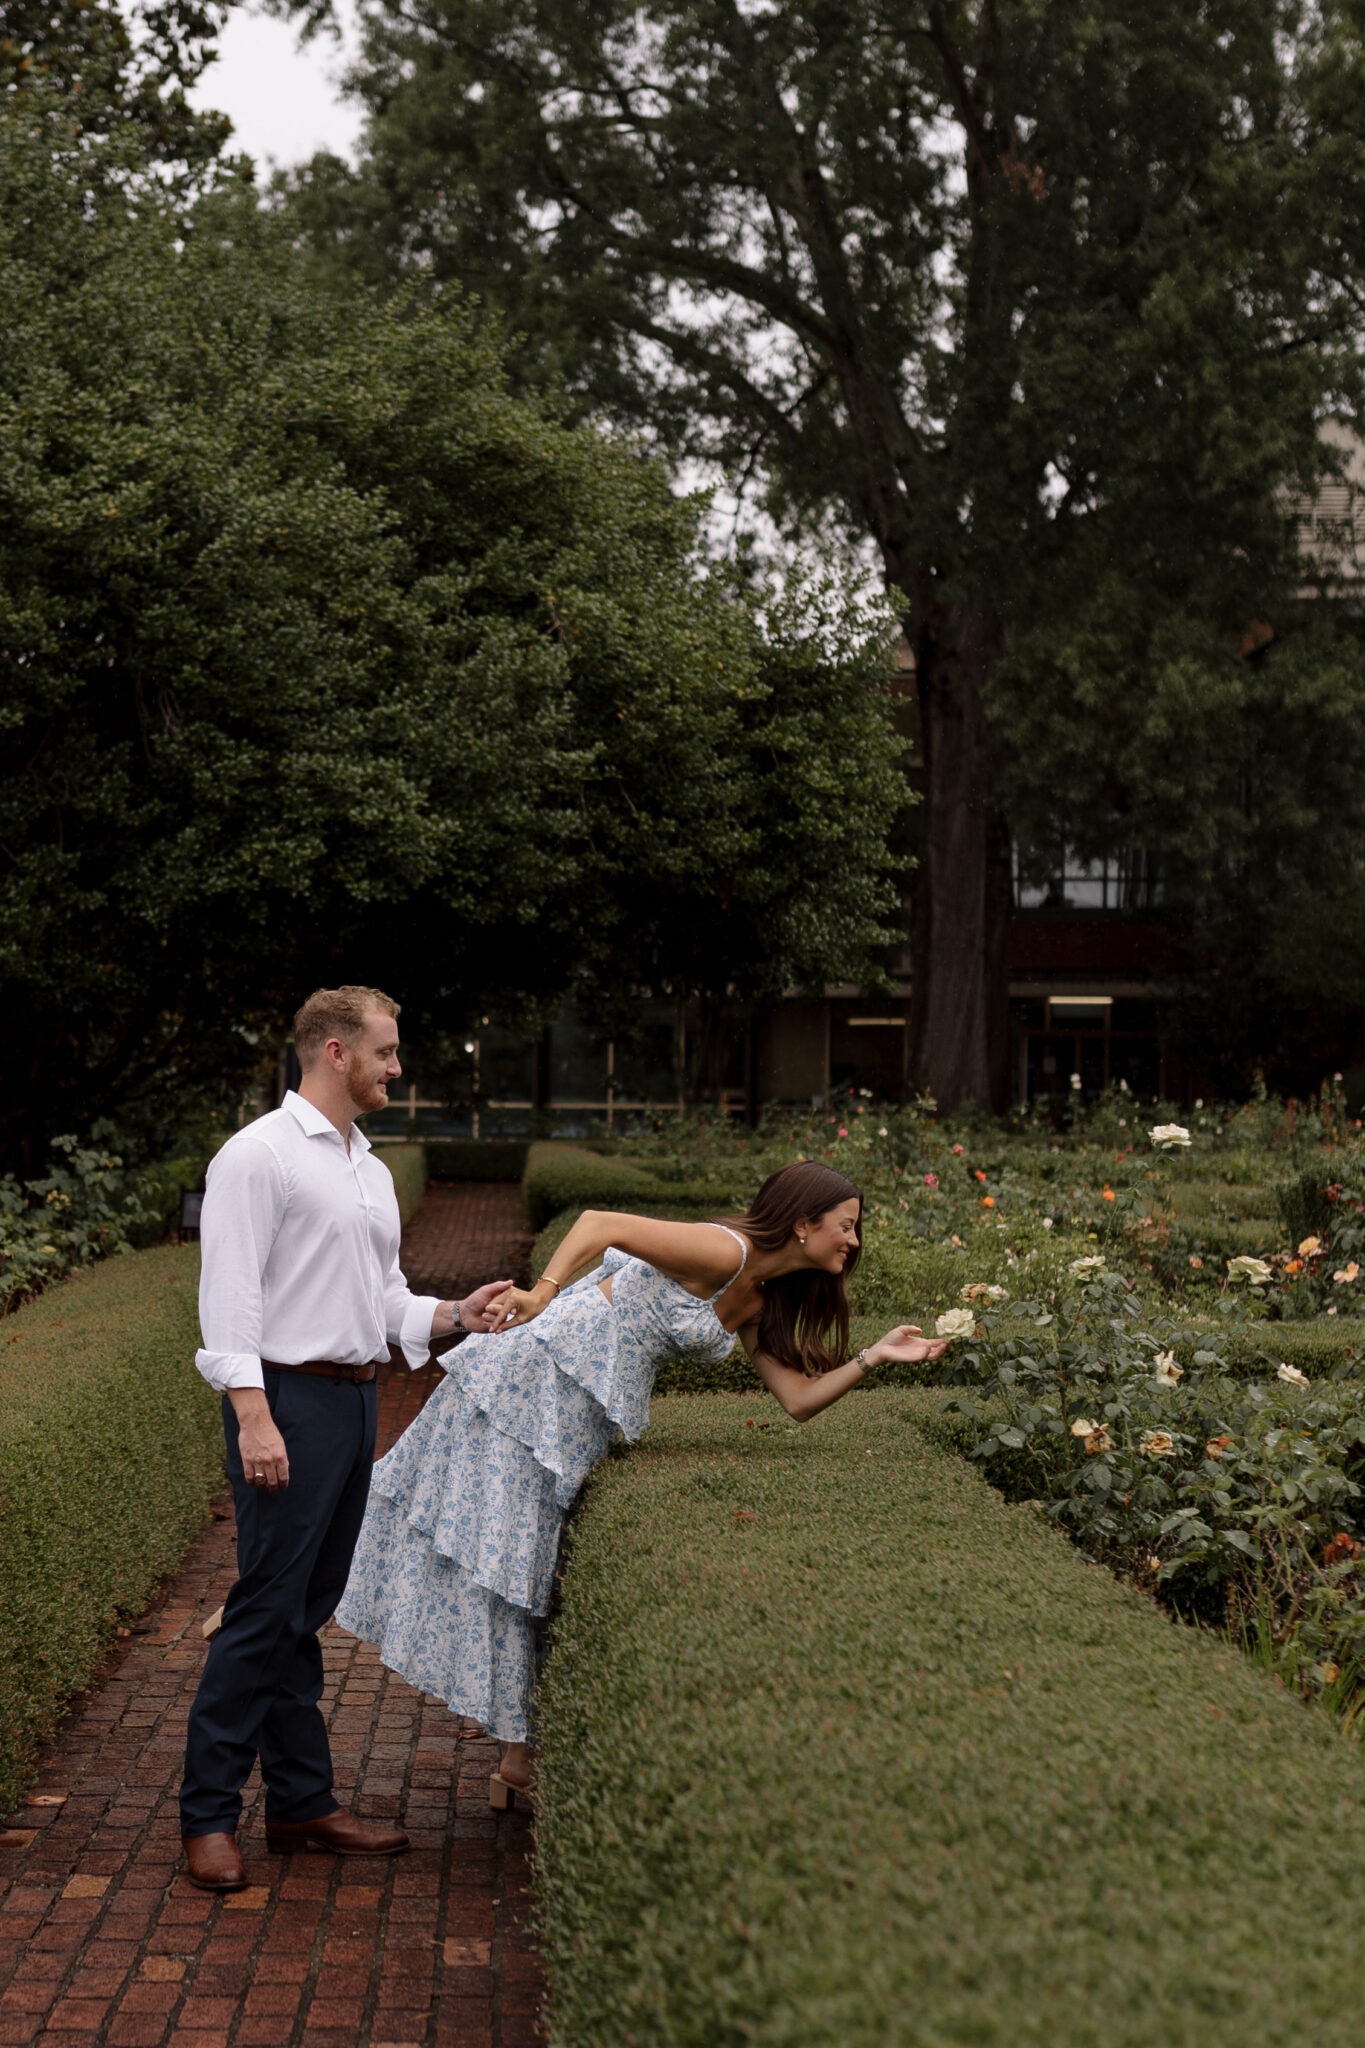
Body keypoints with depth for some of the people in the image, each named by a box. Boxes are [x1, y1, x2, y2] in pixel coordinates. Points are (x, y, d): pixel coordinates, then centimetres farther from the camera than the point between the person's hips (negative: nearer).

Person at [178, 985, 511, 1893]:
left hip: (356, 1401, 8)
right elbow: (231, 1292, -14)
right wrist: (253, 1416, -22)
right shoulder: (261, 1154, -7)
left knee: (307, 1611, 12)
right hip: (290, 1399, -8)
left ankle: (302, 1801, 18)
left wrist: (454, 1314, 4)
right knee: (267, 1610, -7)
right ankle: (209, 1815, 1)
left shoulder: (372, 1171, 20)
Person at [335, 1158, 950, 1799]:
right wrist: (540, 1293, -27)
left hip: (577, 1408, 9)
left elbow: (798, 1398, 12)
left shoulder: (755, 1304, 13)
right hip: (542, 1369, -9)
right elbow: (601, 1223, -19)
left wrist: (874, 1356, 2)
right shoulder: (724, 1252, -15)